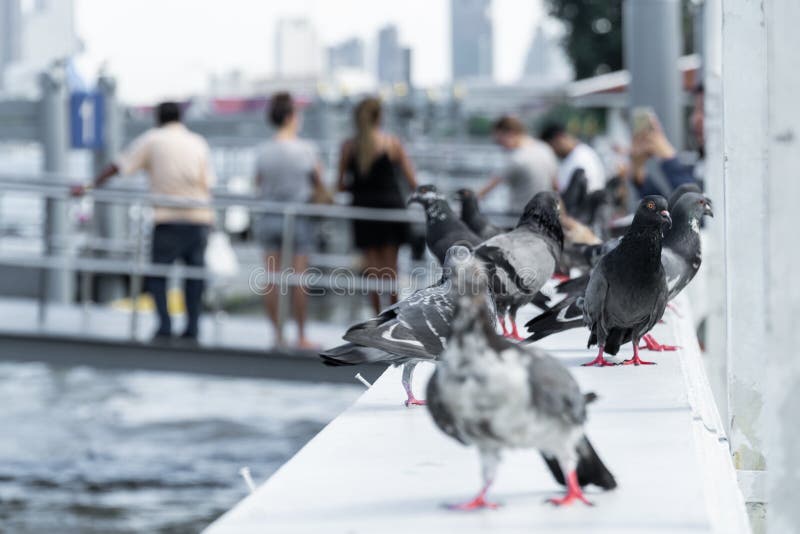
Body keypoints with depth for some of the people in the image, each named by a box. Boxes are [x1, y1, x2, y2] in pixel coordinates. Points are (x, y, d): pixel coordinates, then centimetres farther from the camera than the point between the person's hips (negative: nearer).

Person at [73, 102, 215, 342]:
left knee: (157, 275, 6)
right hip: (200, 215, 3)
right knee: (194, 273, 7)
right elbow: (208, 182, 8)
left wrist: (91, 187, 8)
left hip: (168, 217, -3)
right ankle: (192, 328, 3)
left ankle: (164, 325, -8)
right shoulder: (198, 142, 13)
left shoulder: (152, 139, 5)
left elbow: (118, 166, 3)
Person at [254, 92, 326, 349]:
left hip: (269, 218, 3)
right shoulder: (306, 149, -10)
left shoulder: (263, 151, -2)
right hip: (299, 219, -3)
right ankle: (301, 335, 9)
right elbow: (319, 186, -1)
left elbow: (259, 184, 7)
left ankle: (278, 334, 8)